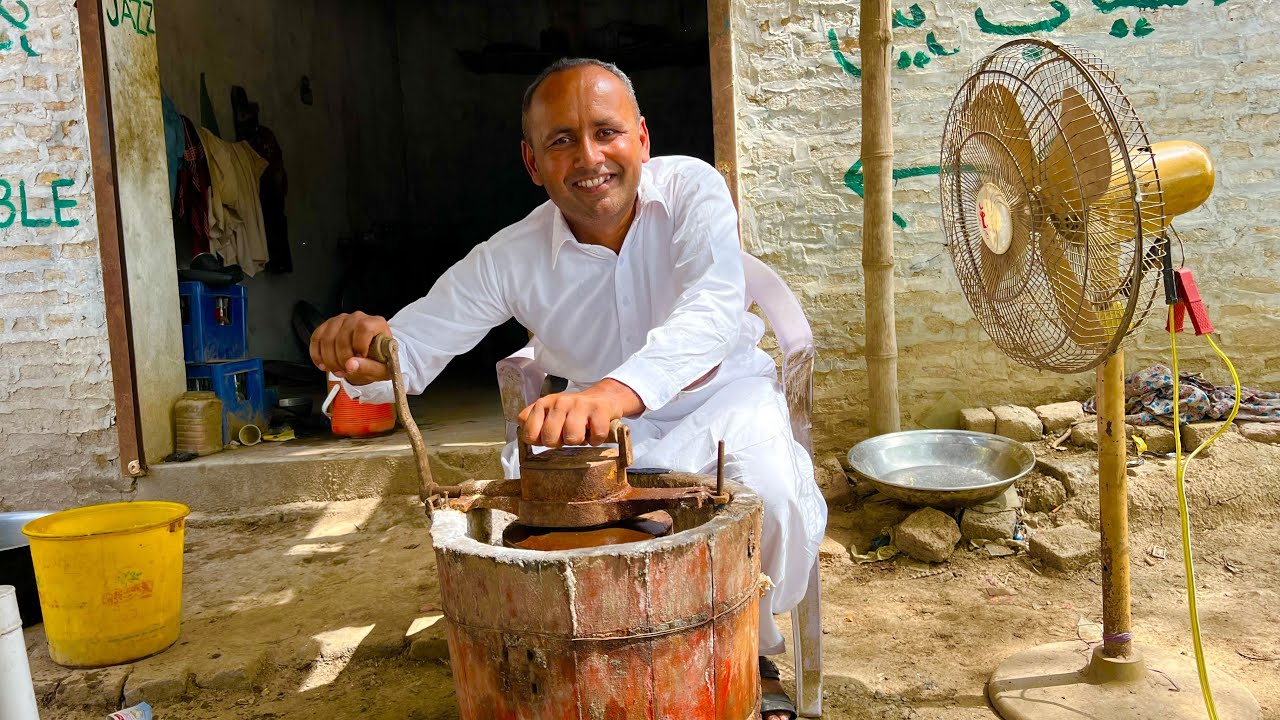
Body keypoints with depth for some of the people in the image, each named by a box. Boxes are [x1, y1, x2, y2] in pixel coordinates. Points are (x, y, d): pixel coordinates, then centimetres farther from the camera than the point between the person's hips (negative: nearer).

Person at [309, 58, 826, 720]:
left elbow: (714, 310, -38)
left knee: (775, 502, -32)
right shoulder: (511, 259, -14)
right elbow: (412, 345, -14)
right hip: (598, 418, 2)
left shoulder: (692, 189, -19)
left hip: (720, 394, -1)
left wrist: (615, 391, -58)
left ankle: (753, 659, 2)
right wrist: (364, 356, -42)